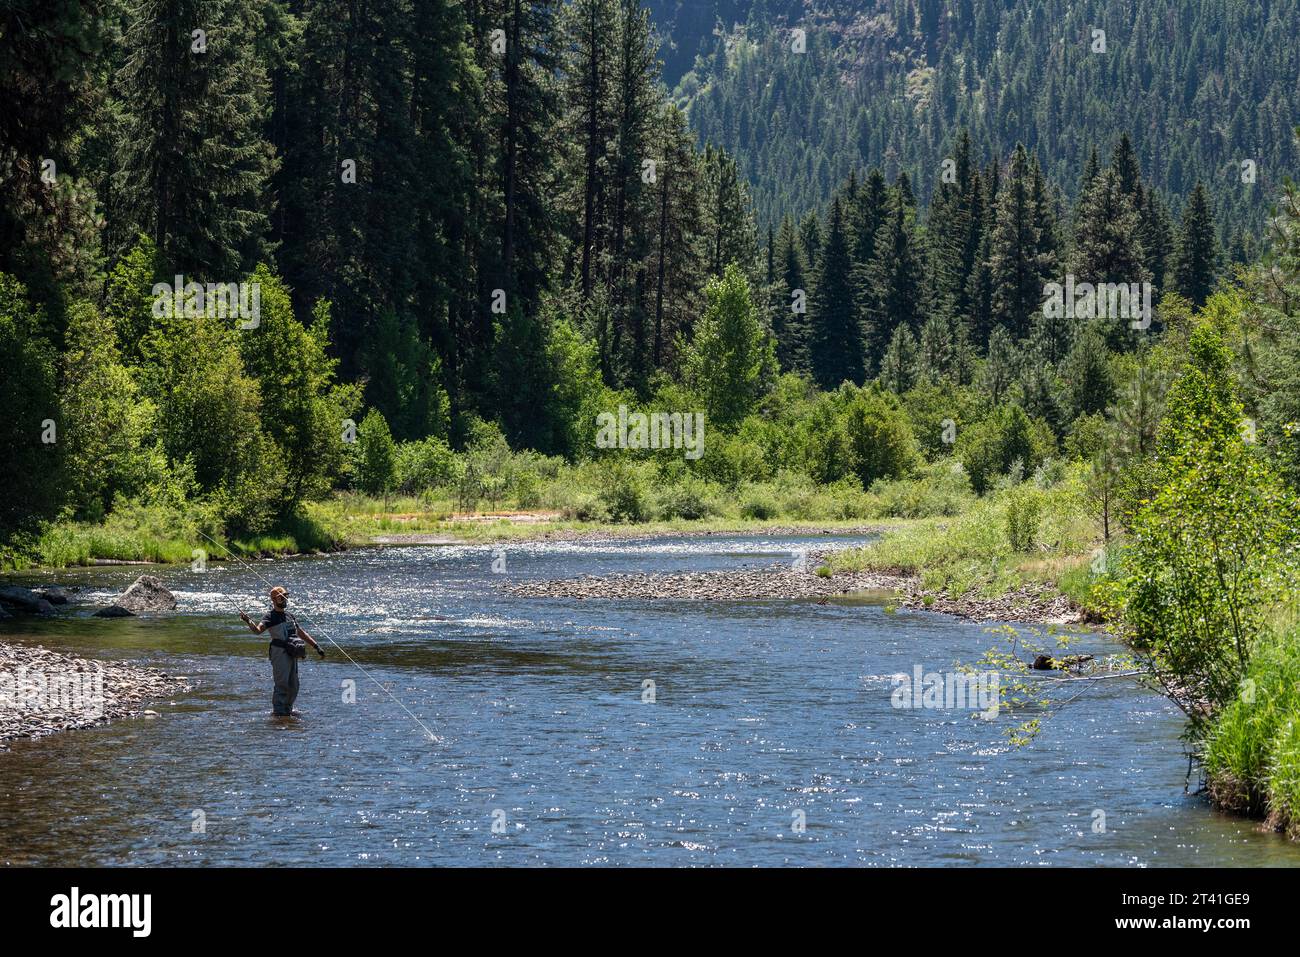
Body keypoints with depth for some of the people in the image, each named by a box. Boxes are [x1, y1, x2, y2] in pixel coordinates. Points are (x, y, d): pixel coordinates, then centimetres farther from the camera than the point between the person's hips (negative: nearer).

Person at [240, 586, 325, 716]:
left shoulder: (289, 616, 20)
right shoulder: (270, 617, -3)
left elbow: (302, 633, 25)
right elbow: (258, 629, -20)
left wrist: (316, 646, 22)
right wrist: (248, 621, -40)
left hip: (292, 653, 7)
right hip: (279, 652, -7)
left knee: (293, 685, 9)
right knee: (282, 682, -13)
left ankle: (288, 708, 19)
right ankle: (278, 709, -10)